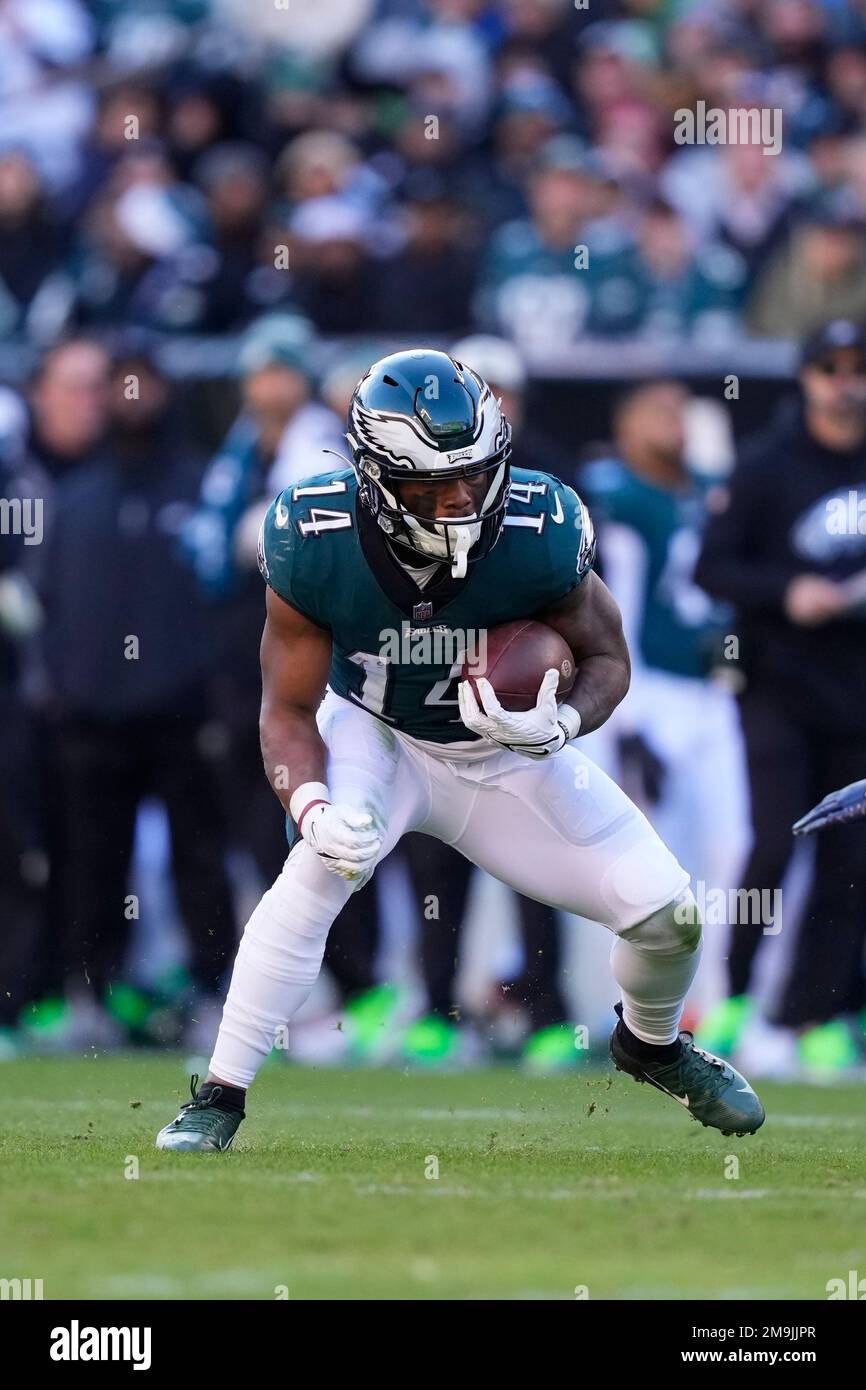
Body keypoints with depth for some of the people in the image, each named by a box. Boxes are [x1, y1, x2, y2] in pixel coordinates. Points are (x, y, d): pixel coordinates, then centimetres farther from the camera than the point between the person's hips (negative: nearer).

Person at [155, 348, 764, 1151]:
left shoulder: (538, 533, -29)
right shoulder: (316, 542, -29)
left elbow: (605, 656, -11)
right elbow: (289, 709, -17)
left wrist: (561, 724, -33)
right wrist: (312, 807, -37)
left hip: (506, 753, 2)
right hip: (373, 734, -1)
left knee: (665, 911, -3)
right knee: (319, 872, -32)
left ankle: (653, 1044, 33)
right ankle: (218, 1099, -22)